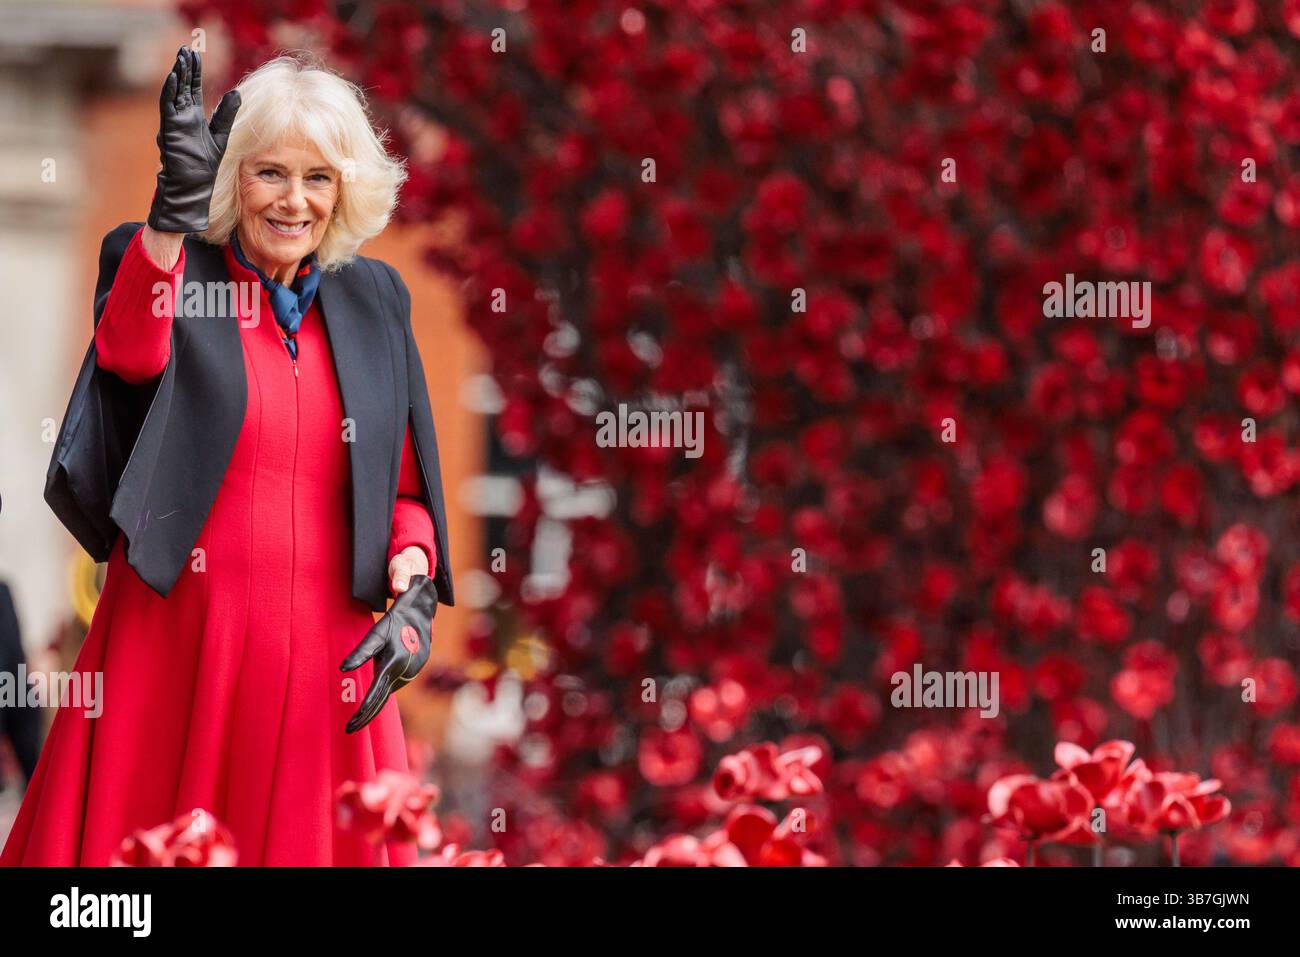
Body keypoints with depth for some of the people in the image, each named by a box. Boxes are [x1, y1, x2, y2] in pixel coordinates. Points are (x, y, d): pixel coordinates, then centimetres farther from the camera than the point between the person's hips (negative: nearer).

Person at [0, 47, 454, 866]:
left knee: (310, 838, 6)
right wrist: (175, 208, -39)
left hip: (325, 652, 3)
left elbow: (406, 484, 15)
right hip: (178, 639, -3)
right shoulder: (166, 269, 0)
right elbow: (130, 352, -24)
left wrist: (413, 588, -5)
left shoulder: (373, 300, 11)